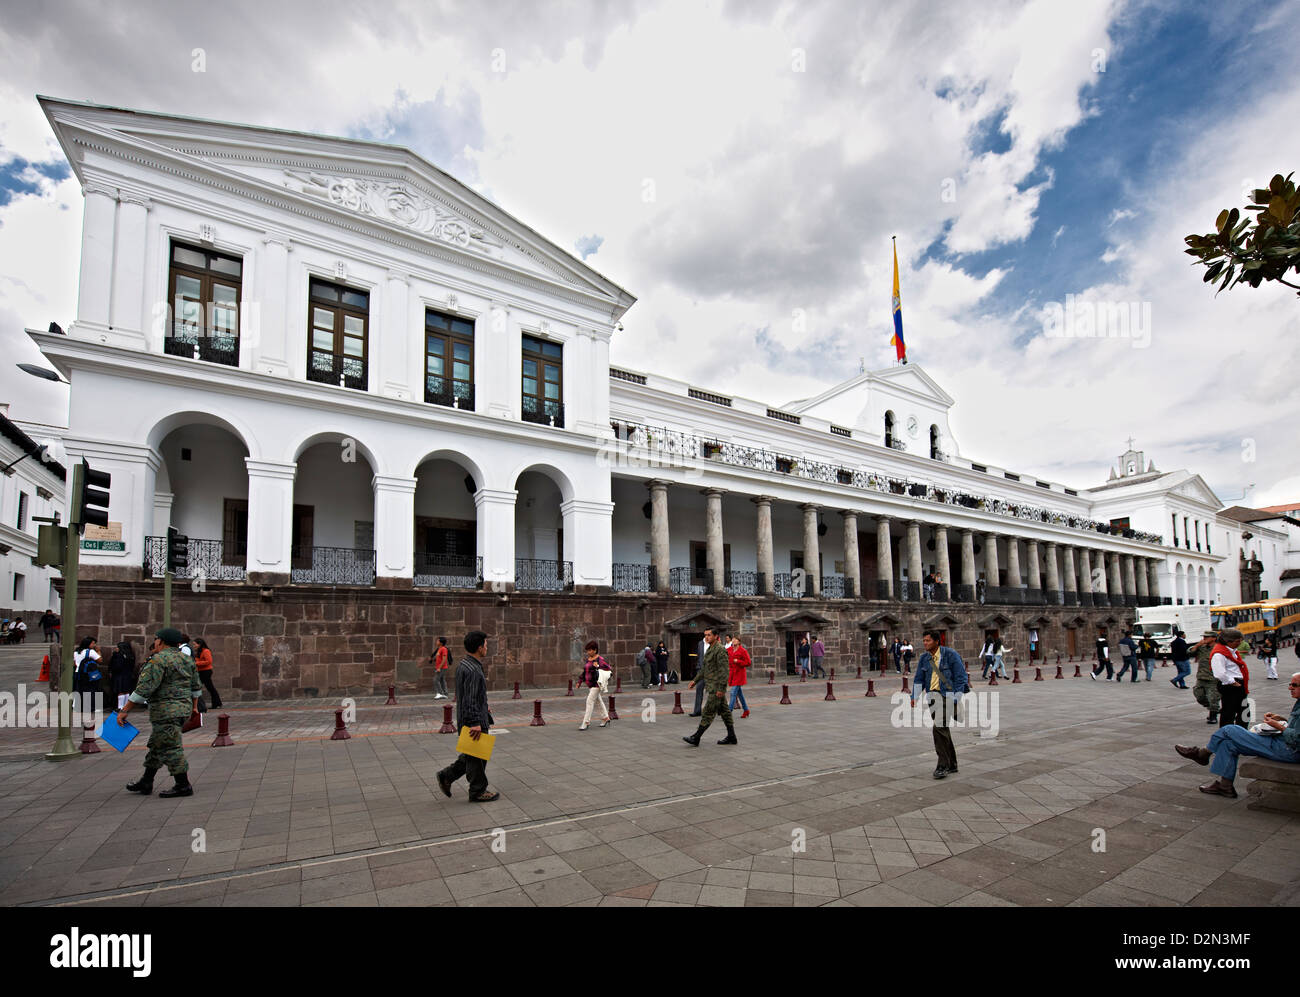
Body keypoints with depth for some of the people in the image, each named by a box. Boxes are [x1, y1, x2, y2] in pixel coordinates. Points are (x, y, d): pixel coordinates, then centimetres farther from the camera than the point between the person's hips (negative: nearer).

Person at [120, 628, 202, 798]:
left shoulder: (158, 660, -13)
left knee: (170, 748, -3)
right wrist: (194, 706, 31)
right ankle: (146, 783, 28)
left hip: (166, 711, -9)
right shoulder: (186, 660, 13)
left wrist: (125, 710, -13)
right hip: (183, 708, 9)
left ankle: (183, 786, 0)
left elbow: (144, 689, -18)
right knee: (156, 746, 19)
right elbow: (195, 686, 20)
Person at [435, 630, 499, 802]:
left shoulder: (463, 664, 10)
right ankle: (478, 792, 16)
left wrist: (483, 709, 27)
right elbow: (470, 699, -26)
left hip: (466, 719, 10)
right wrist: (475, 723, -25)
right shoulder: (473, 670, -23)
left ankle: (446, 776, 24)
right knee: (477, 757, 3)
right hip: (474, 720, -10)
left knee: (472, 754, 20)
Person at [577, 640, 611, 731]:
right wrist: (580, 681, 13)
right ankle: (606, 718, 29)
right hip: (589, 685, 8)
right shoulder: (587, 659, 11)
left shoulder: (599, 659, -13)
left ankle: (586, 722, -7)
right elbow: (584, 671, 18)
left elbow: (608, 667, -17)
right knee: (599, 701, 16)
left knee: (590, 701, -11)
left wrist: (598, 666, -25)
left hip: (596, 684, -8)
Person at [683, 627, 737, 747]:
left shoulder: (720, 650, -16)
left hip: (716, 687, -10)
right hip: (712, 686, 10)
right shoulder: (710, 649, 15)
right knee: (724, 711, 13)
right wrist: (695, 680, 19)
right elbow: (704, 667, 24)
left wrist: (721, 688, -23)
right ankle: (731, 737, 20)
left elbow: (724, 670, -21)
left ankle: (696, 738, -2)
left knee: (709, 712, -5)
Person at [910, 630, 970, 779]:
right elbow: (919, 679, 12)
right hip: (932, 695, 6)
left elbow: (961, 677, -8)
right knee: (943, 730, 10)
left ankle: (943, 765, -9)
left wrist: (957, 699, -14)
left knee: (940, 728, -17)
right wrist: (914, 697, 1)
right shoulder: (924, 657, 7)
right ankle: (952, 765, 22)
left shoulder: (950, 655, -9)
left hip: (947, 694, -6)